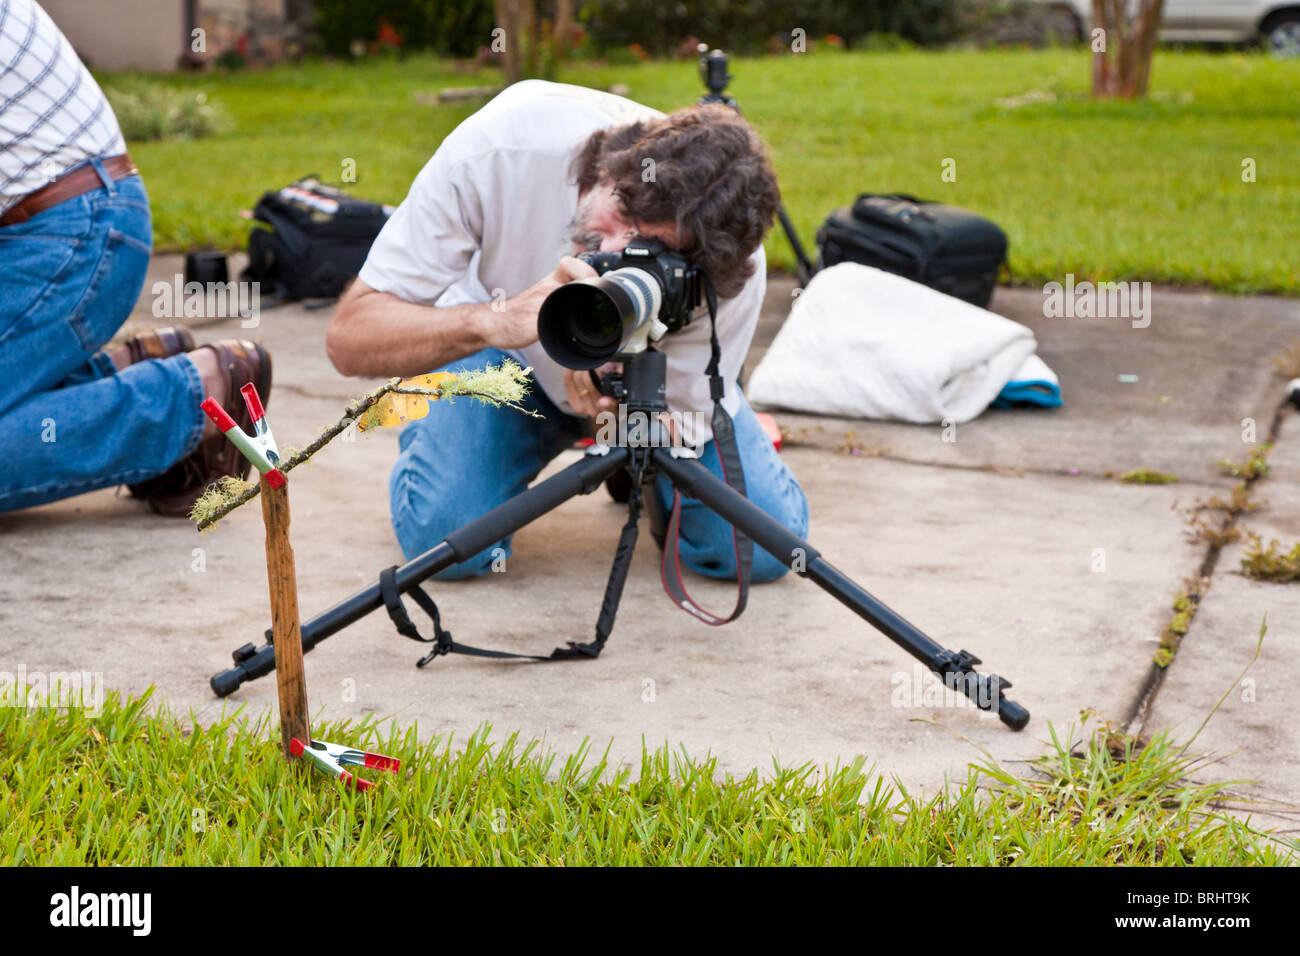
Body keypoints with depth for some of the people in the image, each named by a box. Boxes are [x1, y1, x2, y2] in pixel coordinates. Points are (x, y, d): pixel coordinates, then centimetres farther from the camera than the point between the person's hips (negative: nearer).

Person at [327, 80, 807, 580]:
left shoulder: (733, 271, -36)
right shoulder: (496, 150, -38)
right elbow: (348, 338, -34)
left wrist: (621, 413, -50)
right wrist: (493, 321, -52)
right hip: (506, 348, 0)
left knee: (762, 546, -17)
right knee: (446, 539, -23)